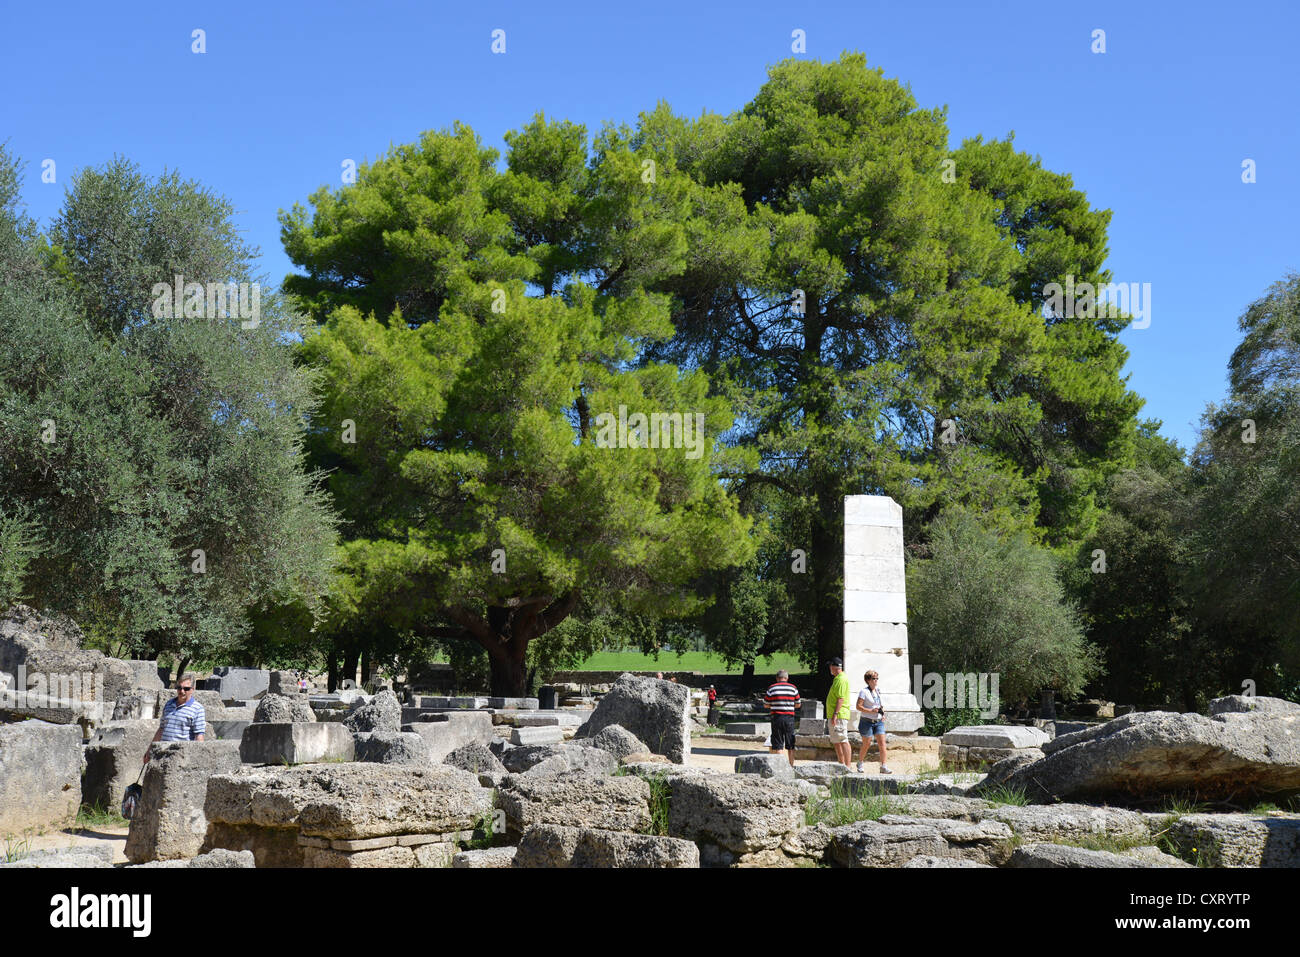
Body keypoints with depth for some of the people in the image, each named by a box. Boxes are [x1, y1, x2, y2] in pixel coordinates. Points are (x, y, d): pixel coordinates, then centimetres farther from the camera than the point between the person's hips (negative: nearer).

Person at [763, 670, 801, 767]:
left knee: (778, 745, 2)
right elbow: (798, 705, 10)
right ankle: (791, 765, 13)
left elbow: (766, 705, 4)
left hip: (777, 718, -1)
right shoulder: (793, 688, 2)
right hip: (789, 718, 1)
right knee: (790, 745, 10)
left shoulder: (771, 688, -1)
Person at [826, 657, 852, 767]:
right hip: (833, 715, 11)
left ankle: (848, 766, -13)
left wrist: (835, 714, -24)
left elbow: (841, 698, -20)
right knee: (836, 742, 13)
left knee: (843, 741, -11)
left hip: (839, 715, -11)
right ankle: (841, 765, 18)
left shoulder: (841, 679, -13)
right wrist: (830, 716, 25)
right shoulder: (837, 679, 19)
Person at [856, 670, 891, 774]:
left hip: (879, 721, 6)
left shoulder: (878, 691, 12)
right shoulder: (864, 692, -8)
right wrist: (871, 711, -21)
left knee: (882, 743, -6)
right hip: (867, 721, -6)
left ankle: (883, 767, -8)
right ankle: (860, 764, 23)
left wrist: (882, 713, 8)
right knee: (866, 744, 2)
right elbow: (858, 706, -13)